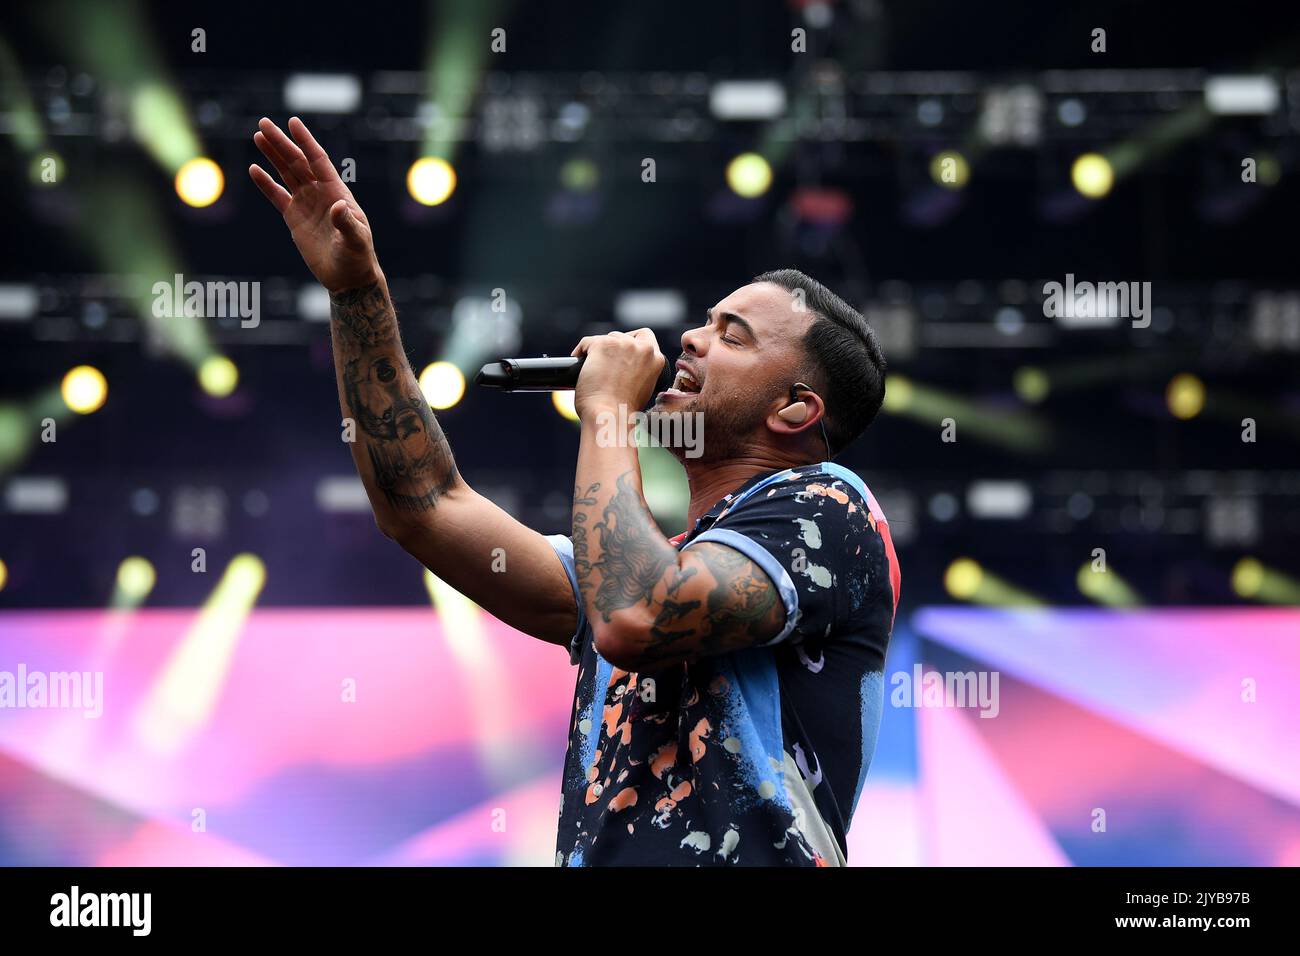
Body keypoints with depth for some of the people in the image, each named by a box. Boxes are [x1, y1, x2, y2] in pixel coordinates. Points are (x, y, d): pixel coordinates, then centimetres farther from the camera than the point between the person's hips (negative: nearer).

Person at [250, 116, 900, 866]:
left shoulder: (825, 509, 1)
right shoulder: (655, 568, 23)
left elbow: (630, 620, -14)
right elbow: (429, 508, 18)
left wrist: (606, 410, -1)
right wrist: (357, 291, 16)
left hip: (746, 852, -6)